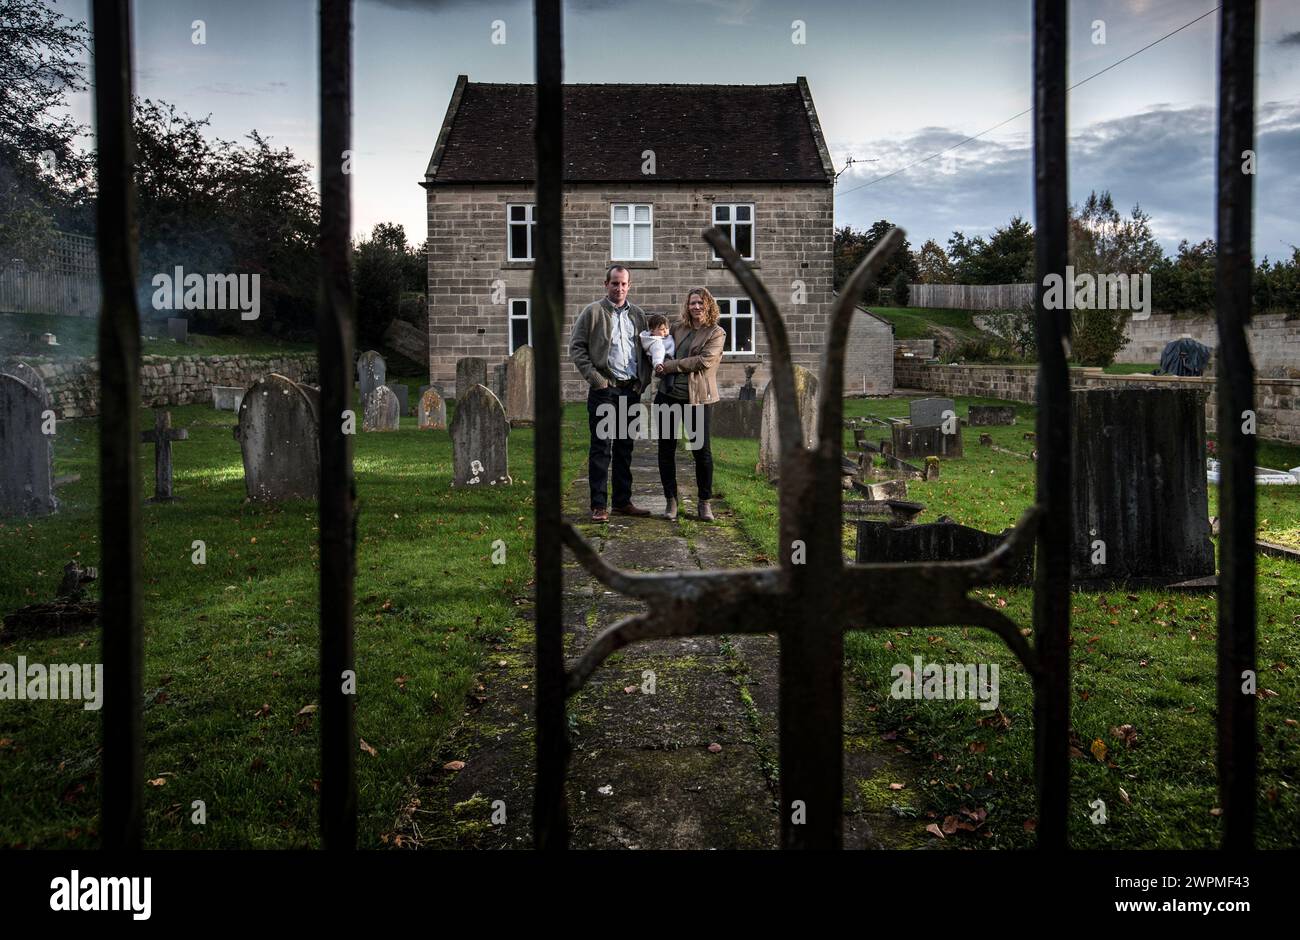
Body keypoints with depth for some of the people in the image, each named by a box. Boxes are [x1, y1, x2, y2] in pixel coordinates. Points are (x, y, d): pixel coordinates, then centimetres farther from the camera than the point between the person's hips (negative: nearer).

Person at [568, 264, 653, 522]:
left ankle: (623, 502, 18)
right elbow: (576, 347, -2)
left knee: (625, 447, 10)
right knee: (601, 447, -5)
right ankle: (599, 506, -1)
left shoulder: (638, 314, 13)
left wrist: (644, 379, 5)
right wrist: (594, 378, -11)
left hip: (631, 390, 5)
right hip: (604, 389, -4)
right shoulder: (592, 312, 0)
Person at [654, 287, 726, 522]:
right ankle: (671, 500, 16)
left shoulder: (717, 333, 0)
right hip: (668, 394, 4)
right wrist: (660, 368, 7)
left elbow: (704, 360, -14)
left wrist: (668, 366, -13)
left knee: (701, 450, -1)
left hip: (696, 398, -4)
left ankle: (704, 502, 13)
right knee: (666, 448, 5)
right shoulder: (677, 327, 14)